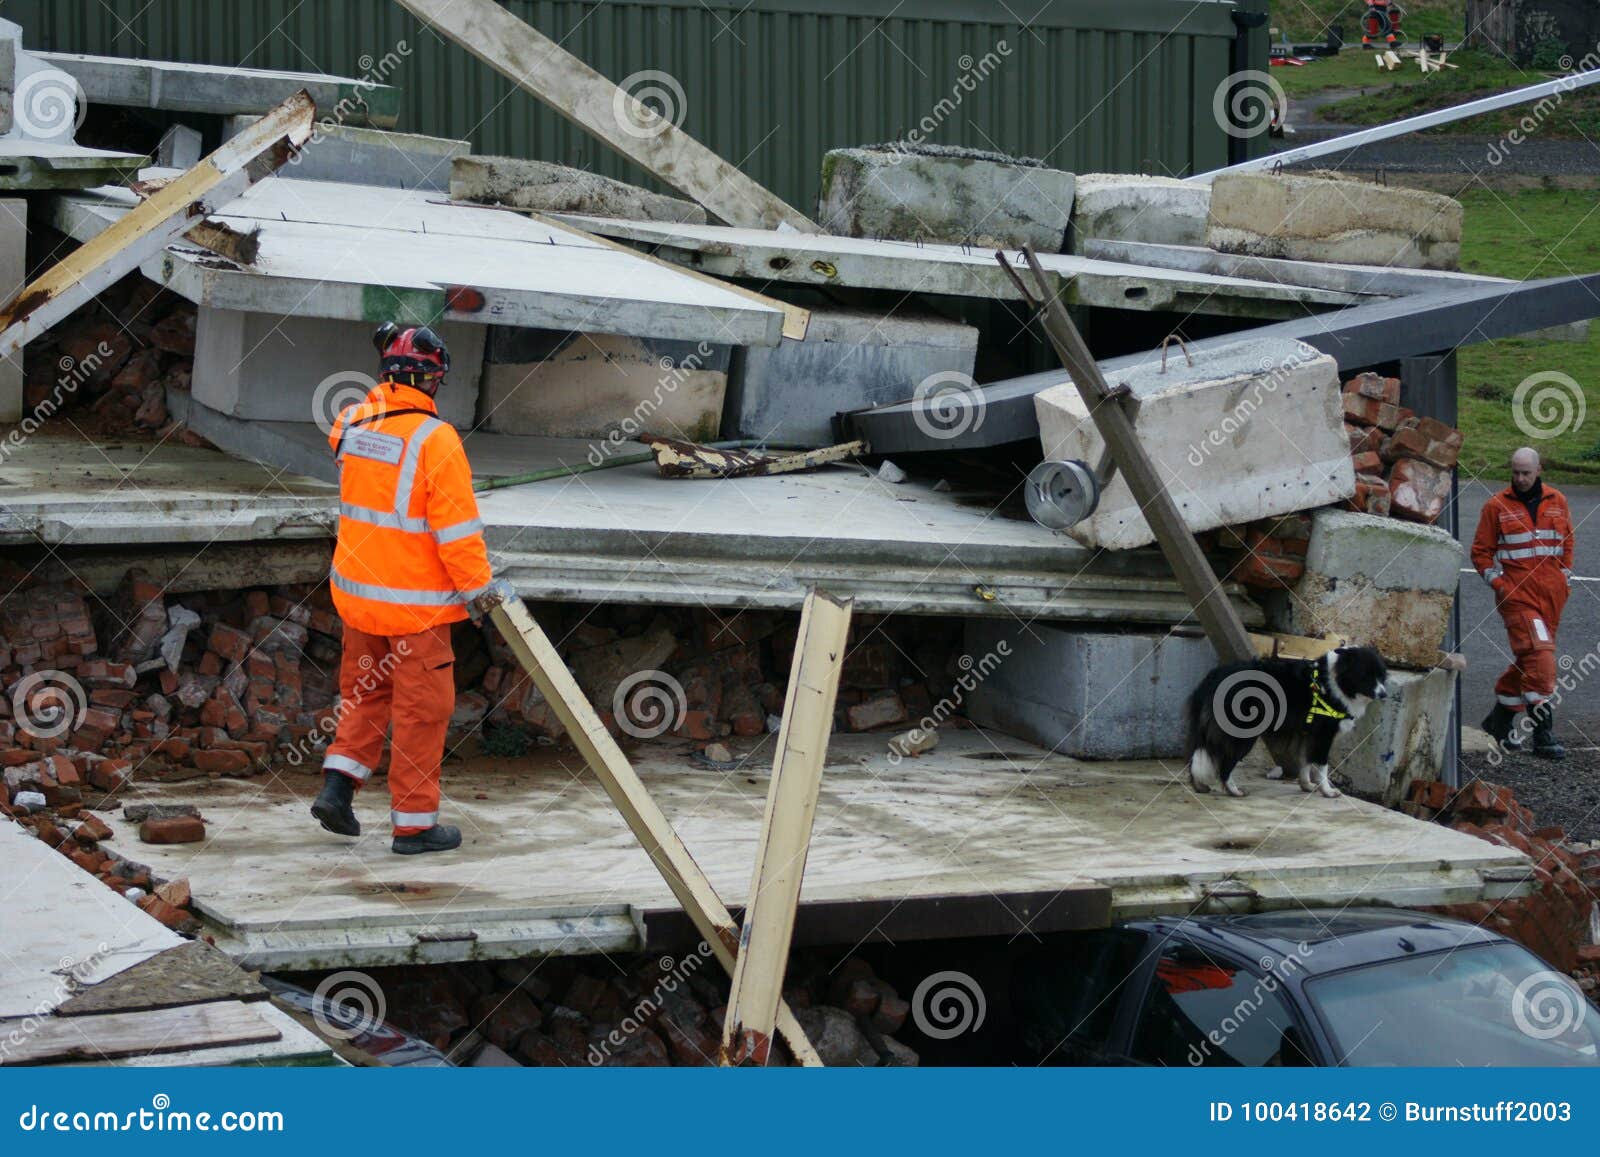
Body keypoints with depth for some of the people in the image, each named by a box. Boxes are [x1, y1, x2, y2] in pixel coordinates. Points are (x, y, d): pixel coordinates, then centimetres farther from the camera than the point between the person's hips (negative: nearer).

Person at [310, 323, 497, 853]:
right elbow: (456, 526, -18)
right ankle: (414, 822, 11)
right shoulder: (433, 438, -20)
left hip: (356, 588, 6)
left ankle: (338, 782, 11)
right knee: (422, 709, 4)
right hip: (415, 601, -6)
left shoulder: (352, 423, -1)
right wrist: (476, 585, -9)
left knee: (365, 691, 22)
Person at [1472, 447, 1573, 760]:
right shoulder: (1497, 506, 0)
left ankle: (1501, 719, 27)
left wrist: (1565, 577, 14)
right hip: (1517, 591, -5)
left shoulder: (1557, 502, 11)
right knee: (1539, 655, -17)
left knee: (1528, 657, 10)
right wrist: (1497, 582, -5)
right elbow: (1481, 550, 5)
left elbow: (1566, 541, 23)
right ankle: (1543, 733, -16)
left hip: (1551, 593, 5)